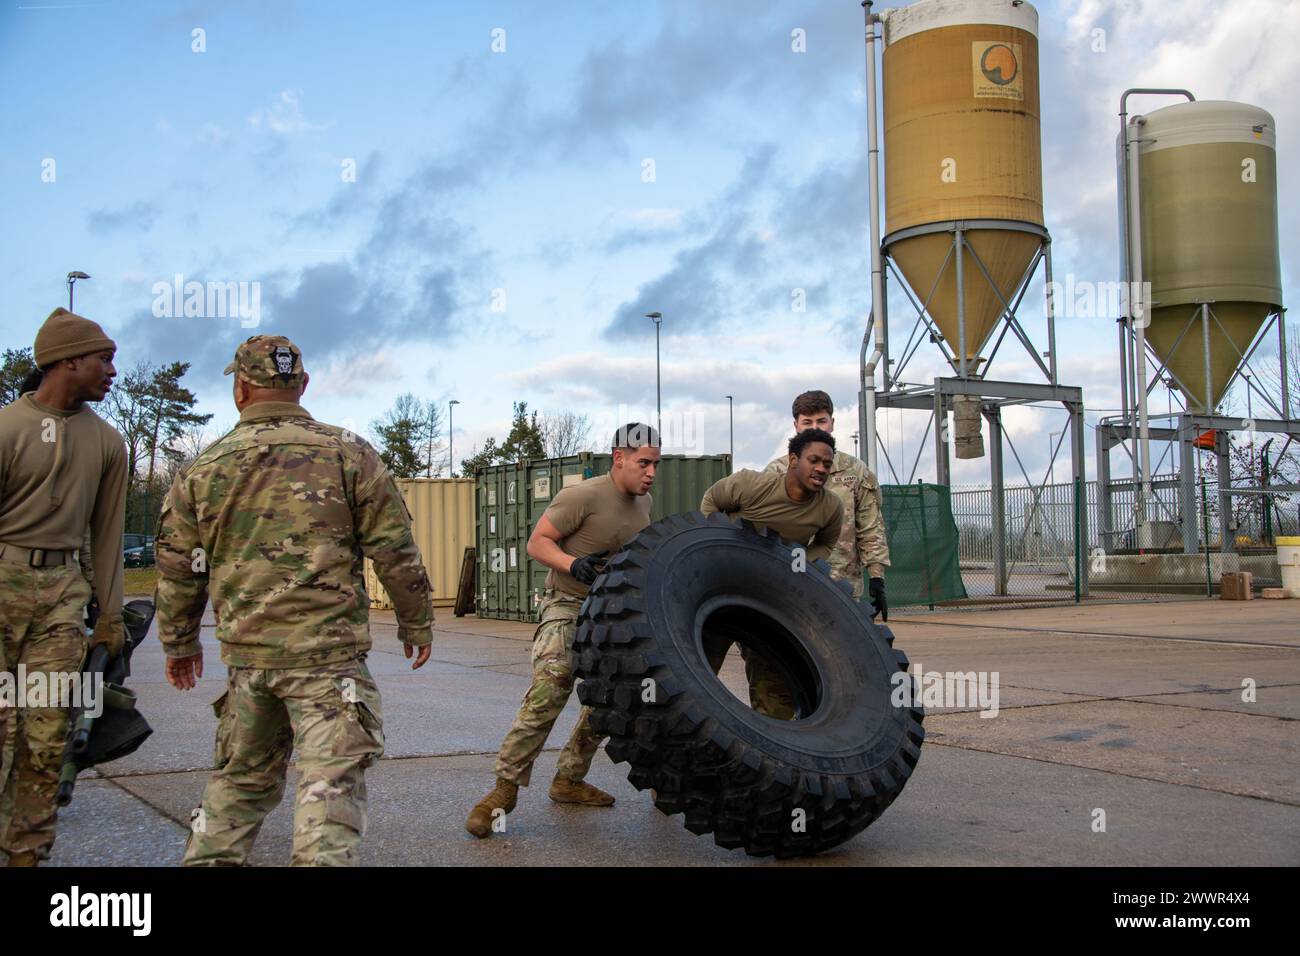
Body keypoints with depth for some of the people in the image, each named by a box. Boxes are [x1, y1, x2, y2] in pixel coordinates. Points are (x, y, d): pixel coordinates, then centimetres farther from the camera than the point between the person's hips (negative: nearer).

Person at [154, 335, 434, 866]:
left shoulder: (202, 471, 6)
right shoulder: (348, 455, -2)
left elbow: (177, 571, 13)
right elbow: (396, 553, -1)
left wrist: (180, 644, 28)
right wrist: (416, 624, 12)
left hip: (244, 653, 4)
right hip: (327, 651, -4)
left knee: (242, 777, 21)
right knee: (330, 783, -4)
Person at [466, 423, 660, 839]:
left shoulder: (644, 501, 7)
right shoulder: (584, 496, -17)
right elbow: (537, 541, -16)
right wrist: (573, 564, -32)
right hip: (567, 606, -8)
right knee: (548, 691, -23)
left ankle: (569, 780, 25)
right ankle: (505, 788, -16)